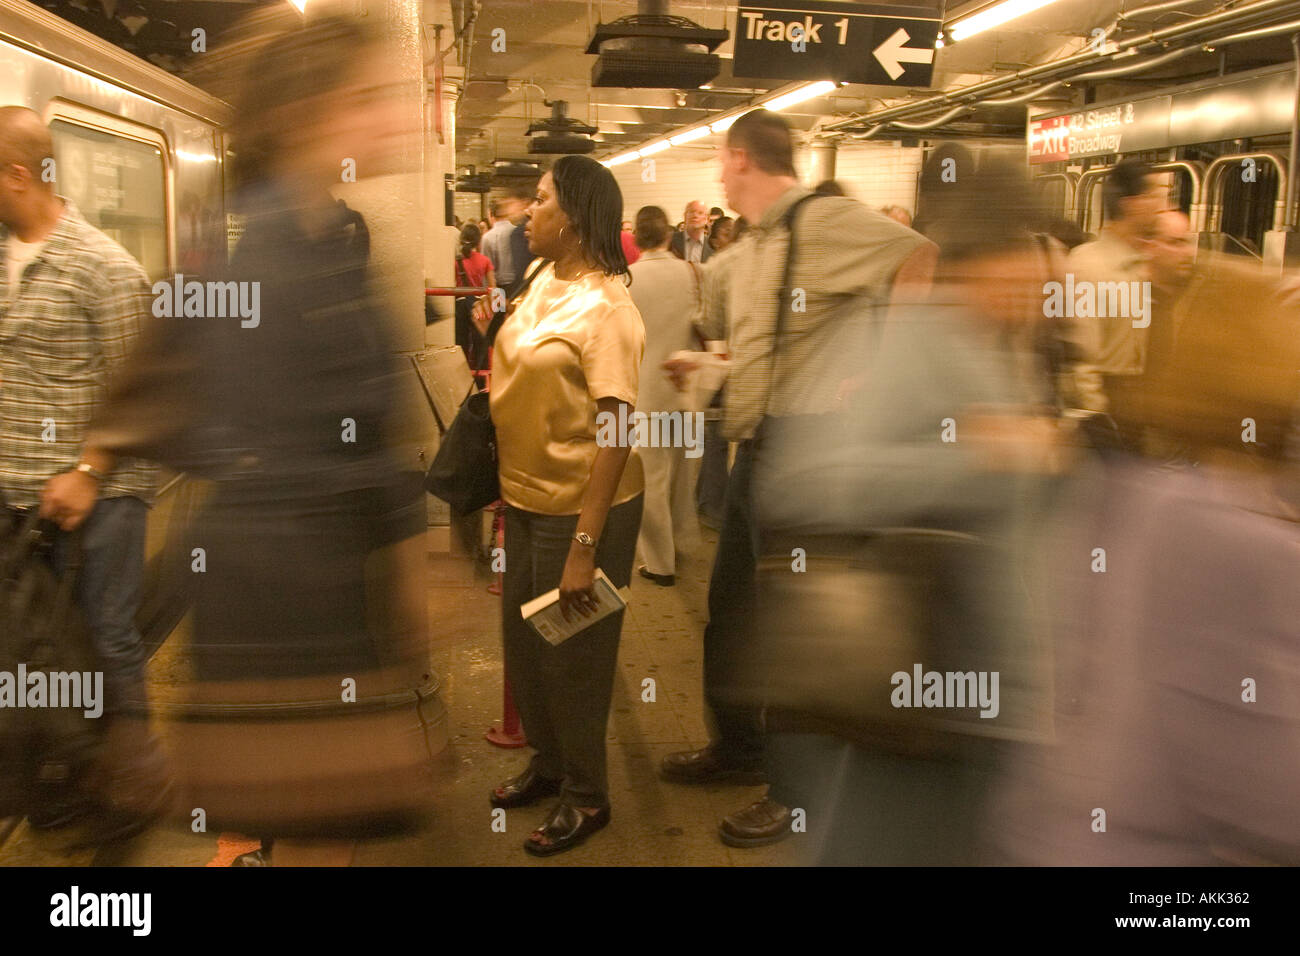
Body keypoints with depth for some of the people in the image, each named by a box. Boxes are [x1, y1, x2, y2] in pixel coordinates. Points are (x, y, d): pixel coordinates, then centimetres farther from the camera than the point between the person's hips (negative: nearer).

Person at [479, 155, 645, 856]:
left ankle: (586, 796, 28)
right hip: (527, 495, 8)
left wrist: (584, 546, -27)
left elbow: (617, 431, -25)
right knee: (522, 642, 20)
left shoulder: (604, 307, -21)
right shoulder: (542, 279, 5)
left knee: (570, 656, 7)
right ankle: (547, 762, 42)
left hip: (580, 506, -8)